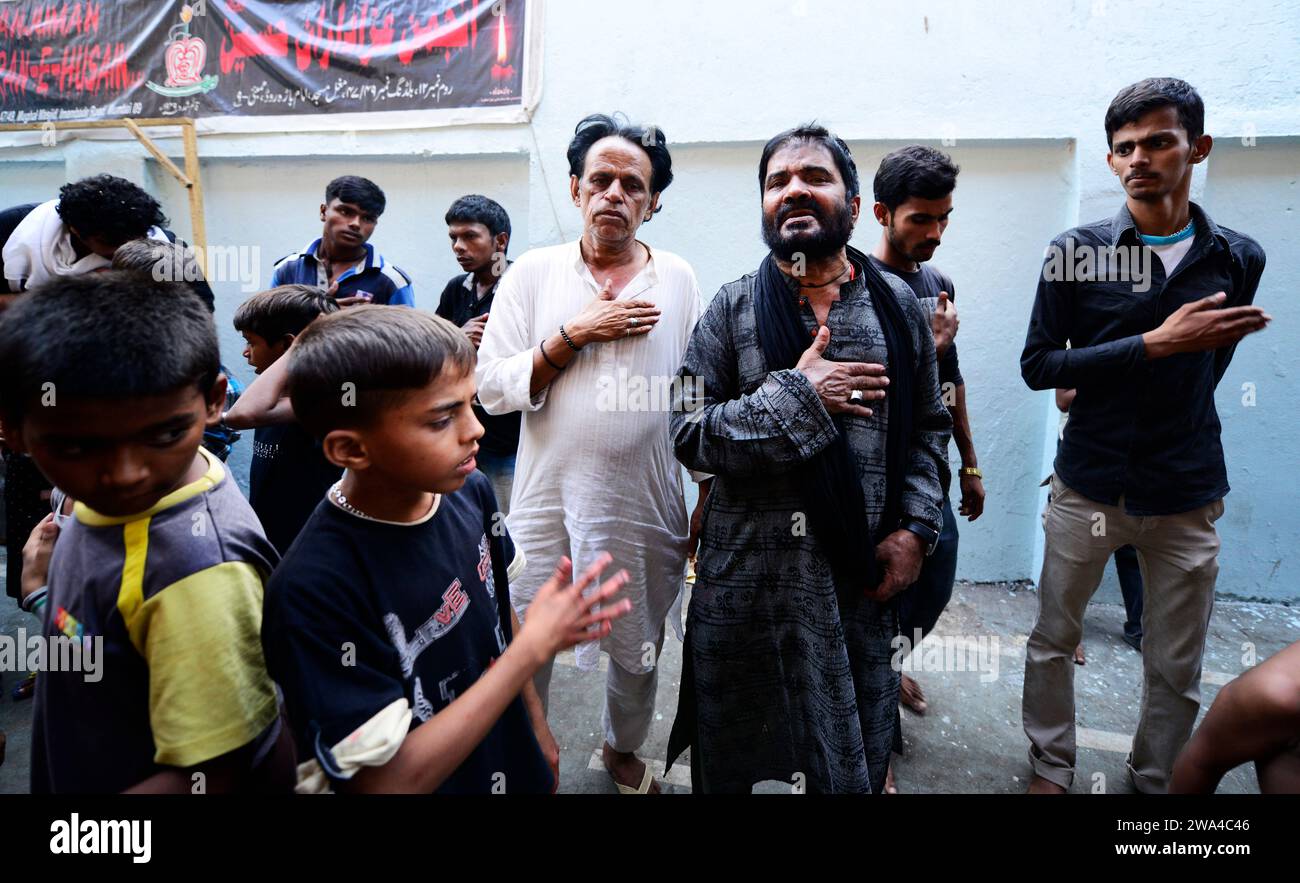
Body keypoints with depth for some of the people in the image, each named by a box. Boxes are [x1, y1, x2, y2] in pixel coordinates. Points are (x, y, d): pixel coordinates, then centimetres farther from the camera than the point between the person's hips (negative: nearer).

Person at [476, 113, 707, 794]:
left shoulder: (679, 280, 2)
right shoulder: (533, 272, 0)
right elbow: (492, 388, -7)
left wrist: (712, 506, 4)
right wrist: (575, 332, -16)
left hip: (646, 508, 1)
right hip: (548, 502, -1)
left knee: (639, 651, 19)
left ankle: (621, 749, 48)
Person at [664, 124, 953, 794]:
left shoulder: (897, 303, 3)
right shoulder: (732, 307, -3)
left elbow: (929, 428, 8)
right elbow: (688, 434, -10)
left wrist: (915, 530, -3)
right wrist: (798, 395, -18)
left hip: (863, 579, 2)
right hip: (748, 580, -1)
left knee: (853, 765, 17)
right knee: (731, 762, 16)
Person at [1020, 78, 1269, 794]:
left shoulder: (1238, 260, 2)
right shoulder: (1076, 251, -5)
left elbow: (1211, 362, 14)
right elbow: (1037, 365, -11)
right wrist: (1155, 344, -19)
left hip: (1188, 493, 2)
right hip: (1088, 484, -1)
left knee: (1175, 672, 11)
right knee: (1052, 641, 11)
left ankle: (1155, 781, 36)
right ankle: (1051, 767, 33)